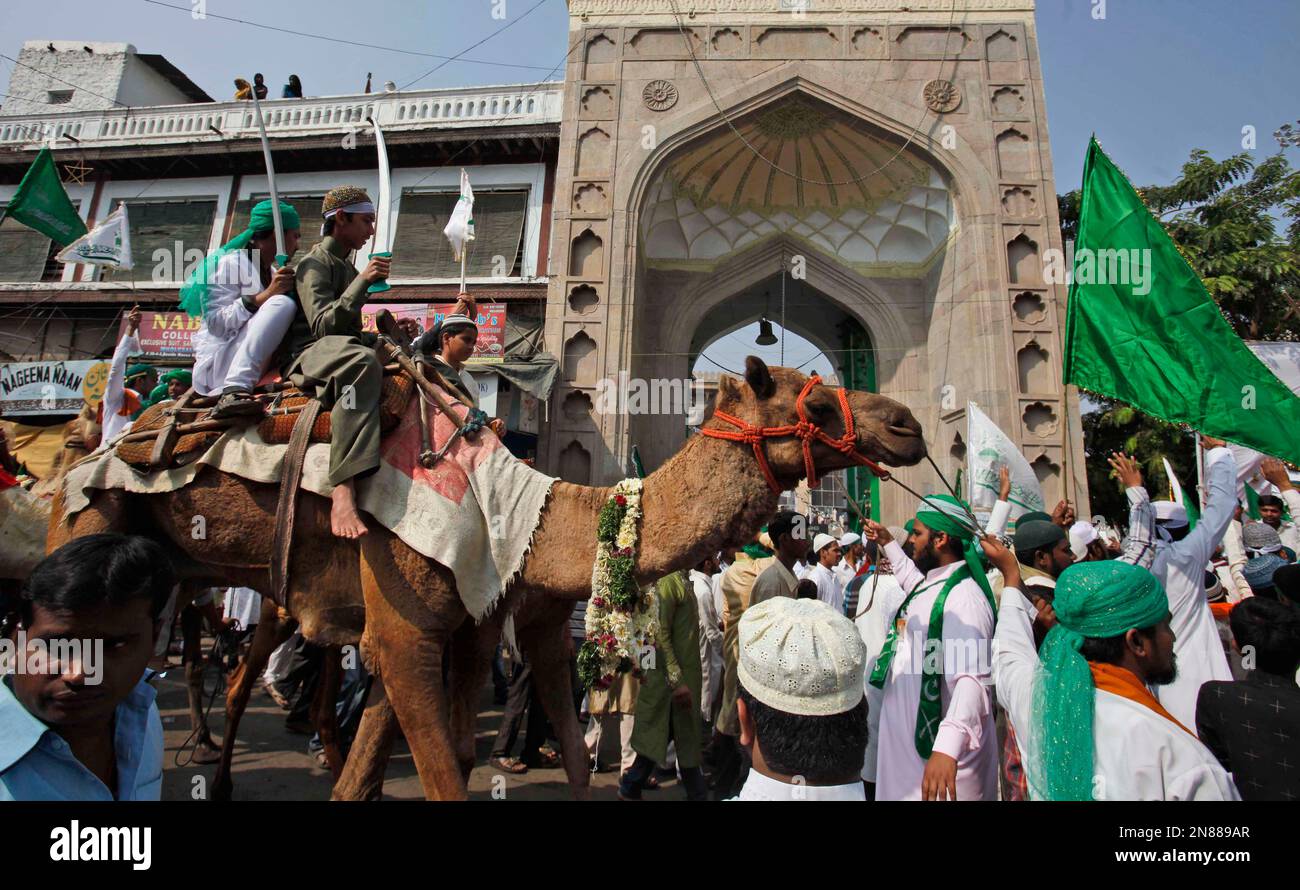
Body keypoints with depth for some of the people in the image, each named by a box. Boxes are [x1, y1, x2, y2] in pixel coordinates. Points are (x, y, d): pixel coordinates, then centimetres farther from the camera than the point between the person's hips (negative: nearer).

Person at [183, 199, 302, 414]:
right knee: (282, 303, -25)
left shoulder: (272, 273, 19)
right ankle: (233, 392, -39)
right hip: (218, 362, -8)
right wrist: (264, 296, -23)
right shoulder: (231, 263, -5)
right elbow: (216, 323, -16)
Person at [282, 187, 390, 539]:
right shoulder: (316, 262, -1)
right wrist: (363, 281, -21)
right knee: (360, 361, -41)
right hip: (310, 355, -9)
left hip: (343, 354, 10)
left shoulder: (348, 267, 26)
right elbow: (322, 325, -16)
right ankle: (342, 489, -53)